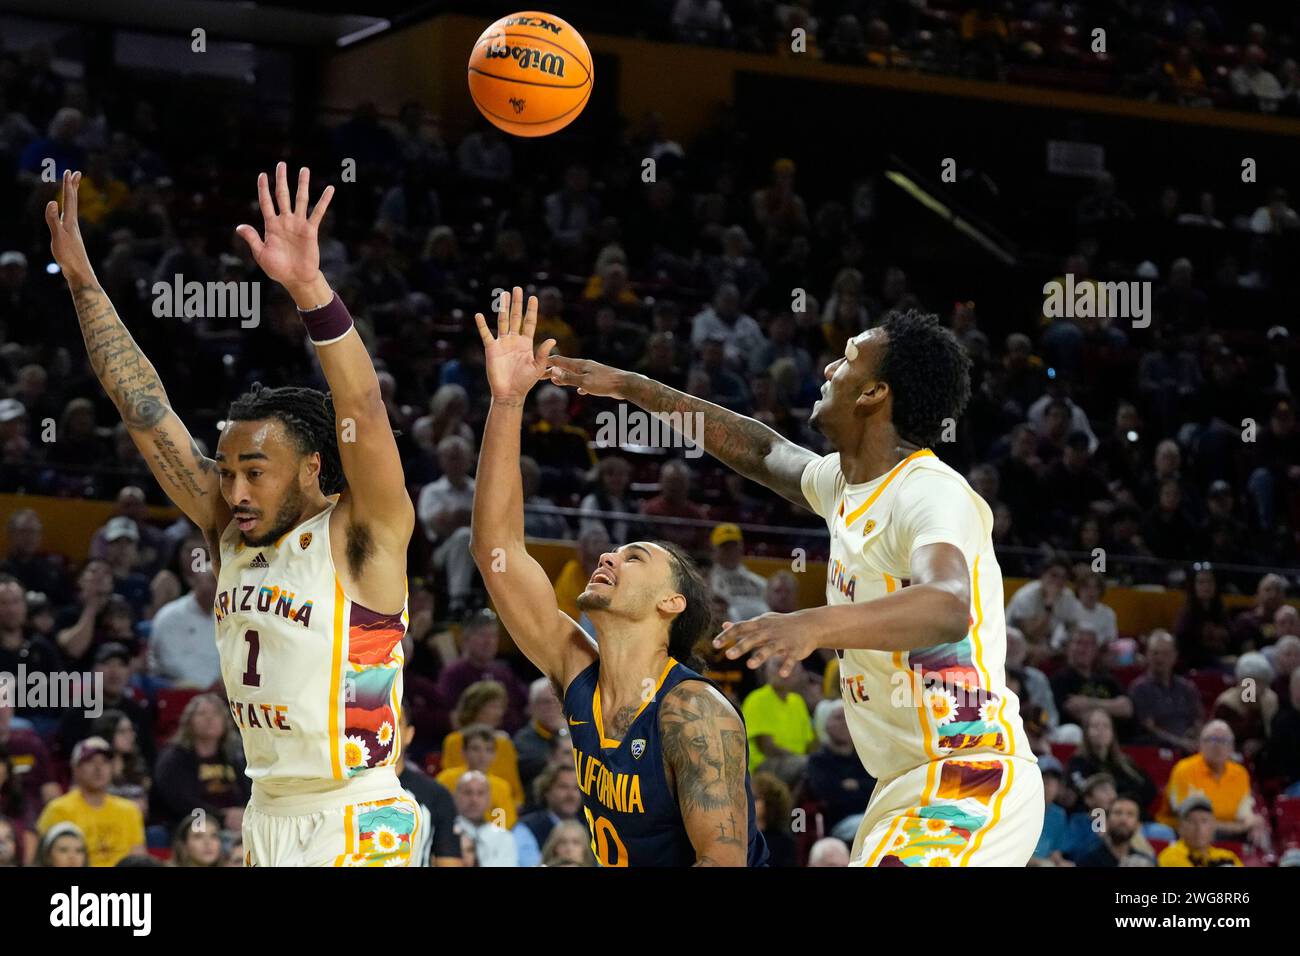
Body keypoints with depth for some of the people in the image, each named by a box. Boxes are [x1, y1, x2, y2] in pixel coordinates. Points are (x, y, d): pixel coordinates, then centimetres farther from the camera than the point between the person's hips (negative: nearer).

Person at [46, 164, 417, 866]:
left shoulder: (357, 537, -10)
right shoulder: (229, 530, 7)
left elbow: (362, 415, -26)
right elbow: (144, 409, 8)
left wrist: (309, 288, -38)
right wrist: (81, 282, 6)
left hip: (357, 825, -7)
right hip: (268, 817, 7)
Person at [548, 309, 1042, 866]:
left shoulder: (933, 495, -19)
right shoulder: (842, 482, 11)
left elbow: (949, 607, -39)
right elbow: (762, 452, 31)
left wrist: (814, 626, -55)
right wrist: (631, 388, 32)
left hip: (967, 783, -11)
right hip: (906, 784, 11)